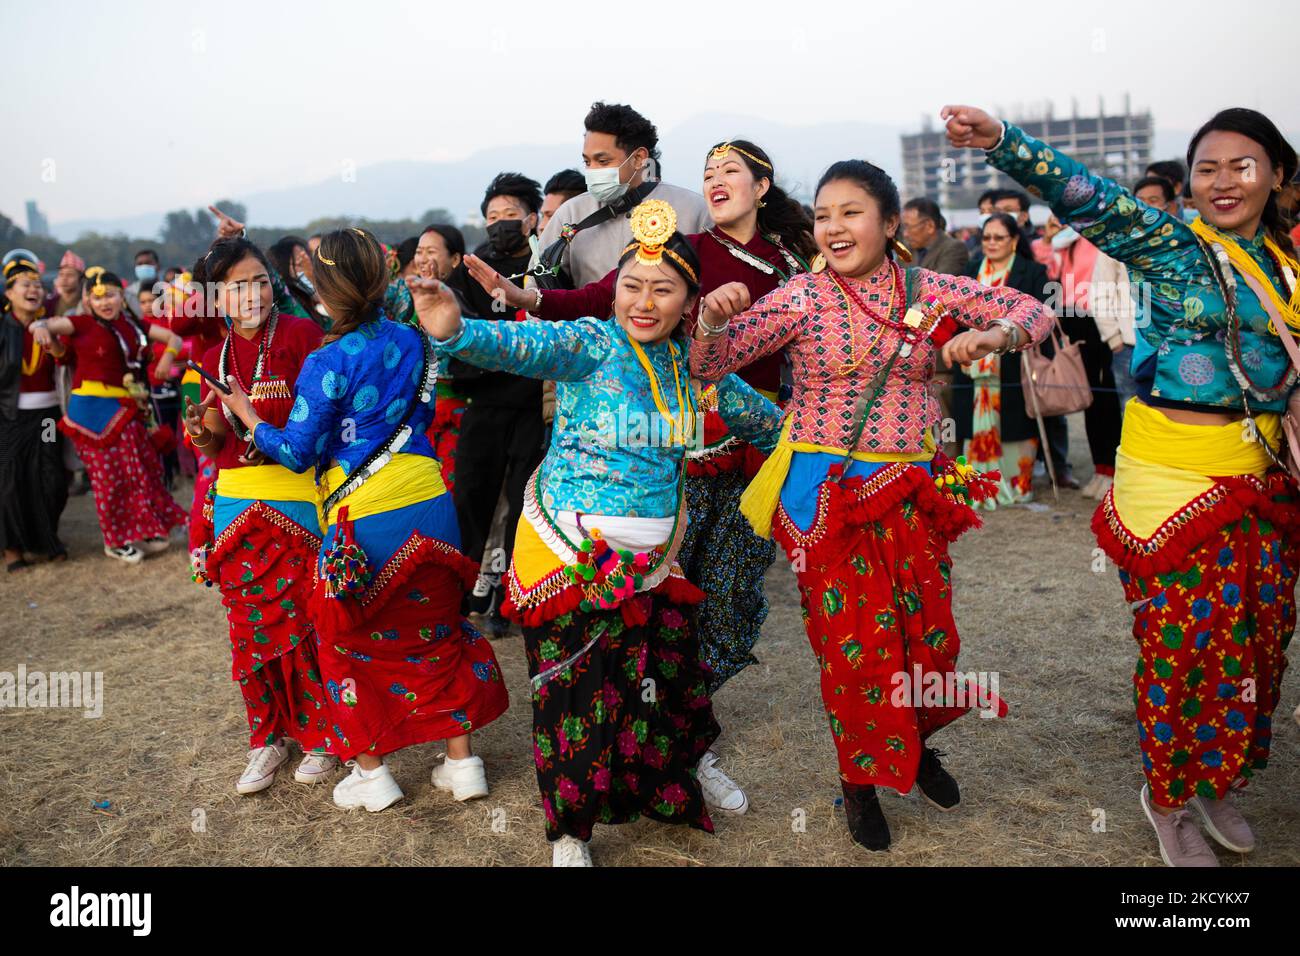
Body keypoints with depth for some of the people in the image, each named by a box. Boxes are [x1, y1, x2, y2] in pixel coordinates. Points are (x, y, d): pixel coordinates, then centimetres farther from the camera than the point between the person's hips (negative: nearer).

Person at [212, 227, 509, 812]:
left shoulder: (327, 364, -14)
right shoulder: (411, 342, 2)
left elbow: (296, 452, -9)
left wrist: (247, 414, 6)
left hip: (363, 520, -5)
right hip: (428, 502, 5)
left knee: (348, 642, 15)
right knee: (437, 631, 17)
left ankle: (370, 773, 22)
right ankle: (461, 762, 23)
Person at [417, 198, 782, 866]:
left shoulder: (691, 361, 6)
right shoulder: (590, 343, -12)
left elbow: (757, 415, 22)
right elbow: (524, 345, -32)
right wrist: (455, 331, -50)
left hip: (653, 557, 5)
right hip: (572, 552, -5)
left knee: (665, 677, 13)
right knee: (577, 689, 3)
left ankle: (672, 787, 45)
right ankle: (571, 832, 27)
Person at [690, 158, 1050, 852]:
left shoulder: (927, 290, 2)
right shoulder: (802, 297, -6)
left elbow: (1030, 309, 8)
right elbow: (710, 364, -9)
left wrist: (990, 336, -14)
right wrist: (711, 318, -30)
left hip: (911, 490, 3)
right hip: (825, 493, -3)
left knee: (930, 631, 10)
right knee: (851, 639, 3)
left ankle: (914, 745, 41)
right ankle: (861, 777, 28)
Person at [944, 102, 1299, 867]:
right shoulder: (1172, 246, -6)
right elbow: (1089, 197, -22)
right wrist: (1001, 139, -36)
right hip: (1175, 476, -6)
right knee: (1183, 642, 0)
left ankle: (1215, 782, 34)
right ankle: (1168, 799, 22)